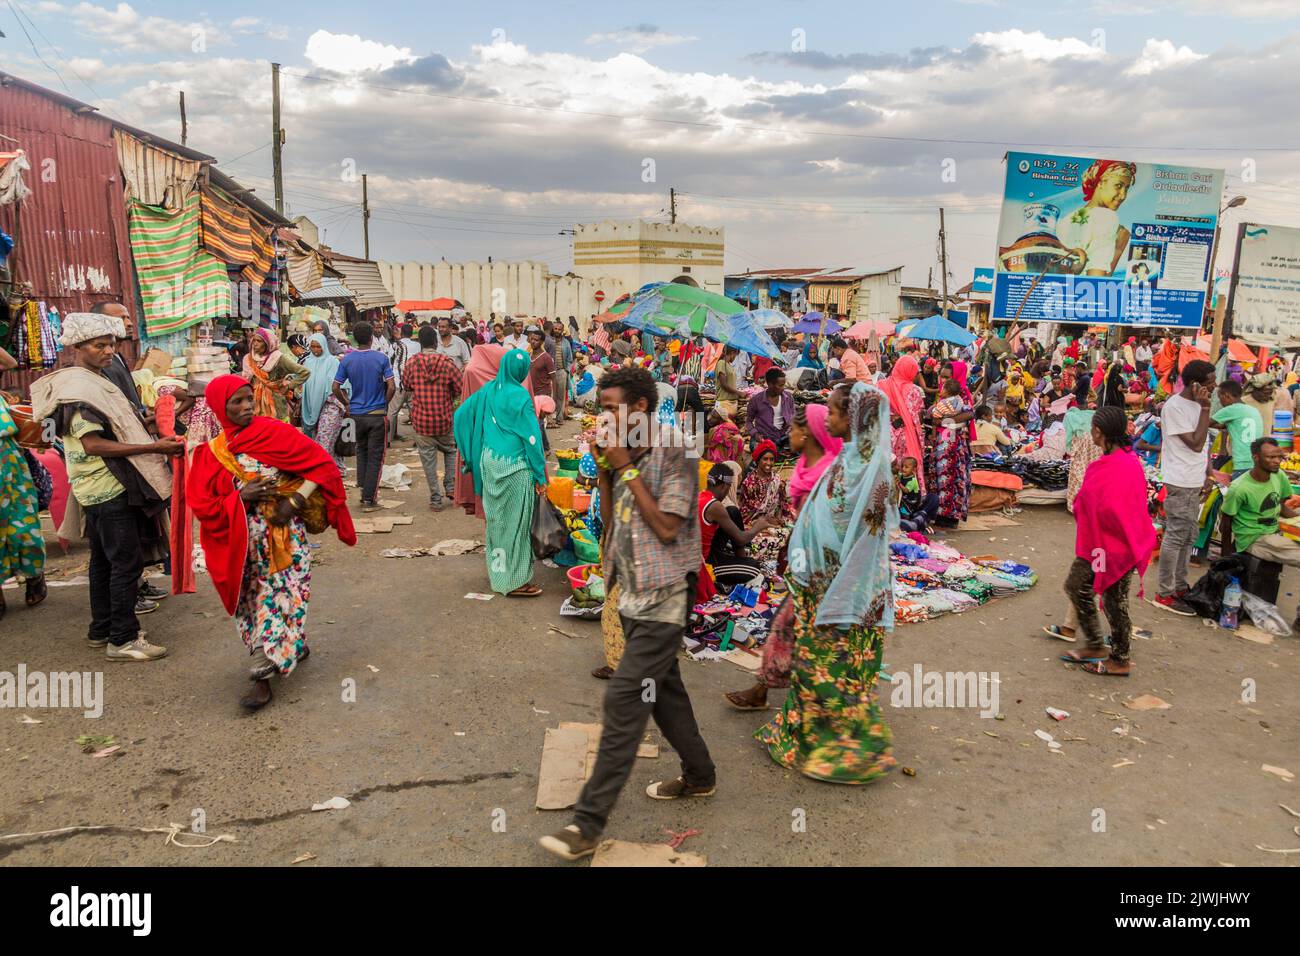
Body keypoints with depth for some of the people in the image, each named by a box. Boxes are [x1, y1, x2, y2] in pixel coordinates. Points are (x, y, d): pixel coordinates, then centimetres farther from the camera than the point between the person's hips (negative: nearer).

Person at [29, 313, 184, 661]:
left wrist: (152, 441, 14)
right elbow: (93, 444, -23)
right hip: (108, 487, -10)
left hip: (104, 486, 10)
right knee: (127, 561, -7)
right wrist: (153, 448, -25)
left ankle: (102, 630, 27)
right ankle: (123, 639, -1)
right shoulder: (79, 387, -16)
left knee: (104, 560, 17)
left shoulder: (91, 381, 15)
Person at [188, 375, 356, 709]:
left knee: (277, 596, -7)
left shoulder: (275, 432, -5)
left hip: (285, 533, -3)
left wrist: (295, 501, -14)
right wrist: (240, 497, -16)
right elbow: (201, 505, 0)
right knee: (255, 598, 10)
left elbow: (322, 464, -6)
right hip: (243, 542, 3)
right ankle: (293, 646, 30)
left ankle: (263, 677, -3)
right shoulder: (211, 453, 3)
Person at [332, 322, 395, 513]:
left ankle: (363, 488, 19)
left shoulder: (347, 360, -2)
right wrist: (385, 404, 4)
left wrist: (346, 404, 14)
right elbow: (391, 387, -13)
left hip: (356, 414, 3)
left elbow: (336, 388, -2)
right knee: (375, 456, 3)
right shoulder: (381, 358, -9)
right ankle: (369, 499, 3)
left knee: (361, 451, 22)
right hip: (377, 414, -3)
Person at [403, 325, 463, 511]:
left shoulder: (411, 363, -5)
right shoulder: (447, 361, -9)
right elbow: (460, 387, -6)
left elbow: (406, 385, 9)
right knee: (450, 450, 24)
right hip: (445, 419, 0)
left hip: (421, 420, 0)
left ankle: (435, 498, 10)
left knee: (428, 458, 8)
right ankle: (451, 485, 13)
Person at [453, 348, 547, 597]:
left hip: (488, 461, 7)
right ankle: (515, 581, 8)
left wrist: (469, 453, 17)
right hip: (514, 465, -7)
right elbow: (531, 436, -14)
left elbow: (460, 415, 10)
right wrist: (540, 476, -8)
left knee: (496, 518, 17)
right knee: (515, 521, 1)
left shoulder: (488, 390, 5)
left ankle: (497, 571, 29)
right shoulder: (520, 395, -14)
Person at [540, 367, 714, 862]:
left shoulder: (675, 456, -14)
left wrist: (627, 468, -18)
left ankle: (588, 822, -6)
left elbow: (667, 528, -21)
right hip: (634, 595, 8)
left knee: (623, 699, -10)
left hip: (663, 598, -8)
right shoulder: (623, 458, 7)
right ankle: (700, 775, 38)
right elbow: (610, 524, 10)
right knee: (663, 690, 18)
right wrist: (604, 469, -1)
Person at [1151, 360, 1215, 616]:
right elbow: (1196, 444, -19)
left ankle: (1180, 587, 25)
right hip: (1181, 482, -9)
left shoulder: (1196, 404, 10)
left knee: (1188, 537, 15)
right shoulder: (1175, 406, -16)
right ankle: (1165, 594, 1)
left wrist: (1206, 473, 14)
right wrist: (1205, 407, -19)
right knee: (1176, 537, -5)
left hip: (1195, 482, 9)